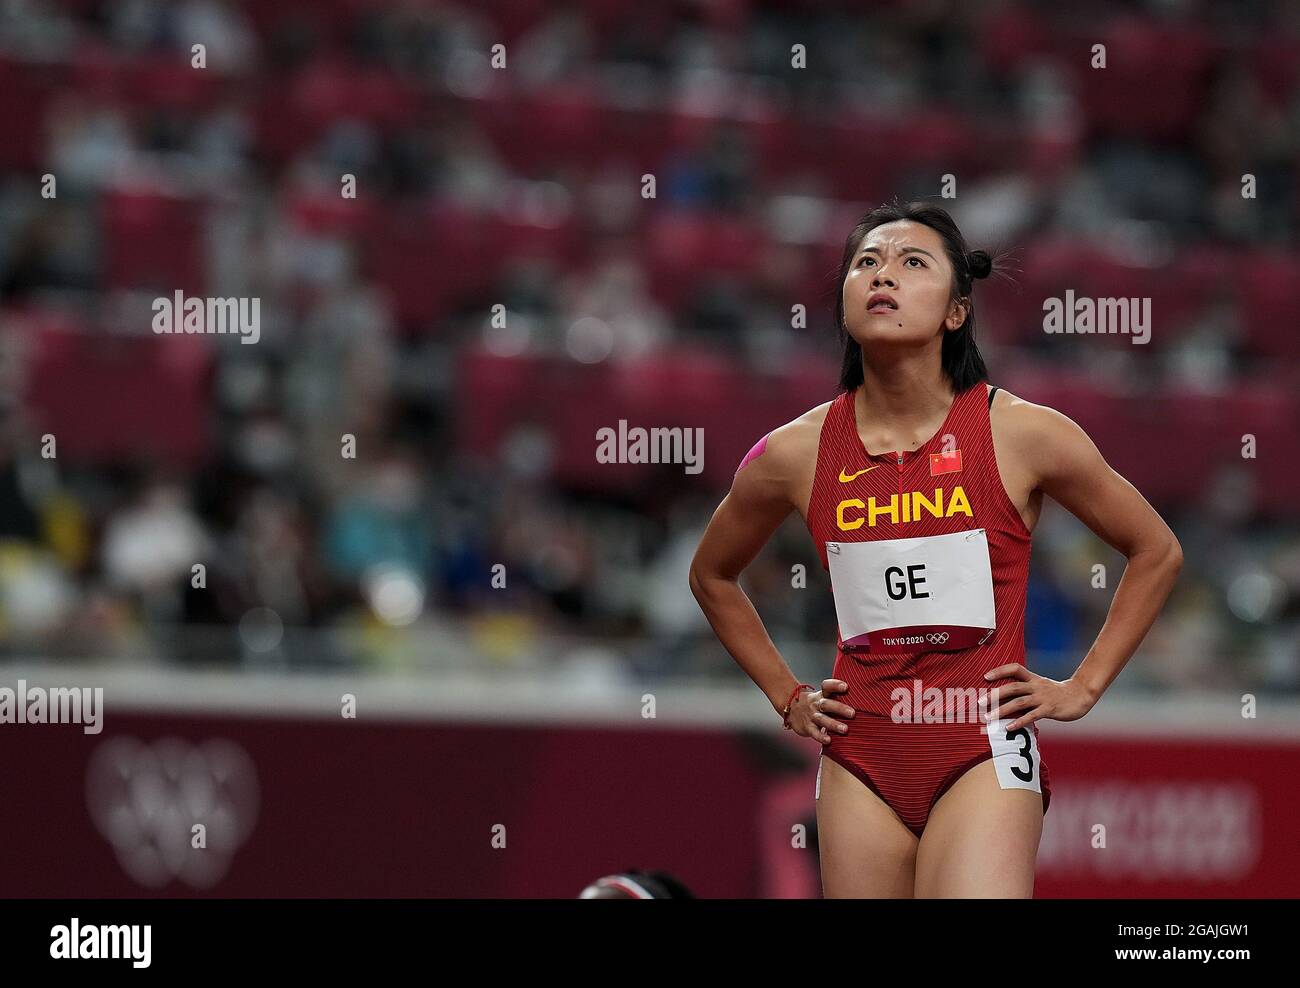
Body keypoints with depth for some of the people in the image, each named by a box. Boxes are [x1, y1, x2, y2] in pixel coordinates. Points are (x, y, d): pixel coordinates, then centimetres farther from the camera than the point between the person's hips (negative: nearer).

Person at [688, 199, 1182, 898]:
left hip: (982, 753, -3)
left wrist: (1083, 688, 7)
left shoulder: (1024, 434, -4)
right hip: (860, 756, 3)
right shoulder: (794, 454, 1)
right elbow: (712, 576, 22)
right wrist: (786, 698, 16)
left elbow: (1157, 553, 11)